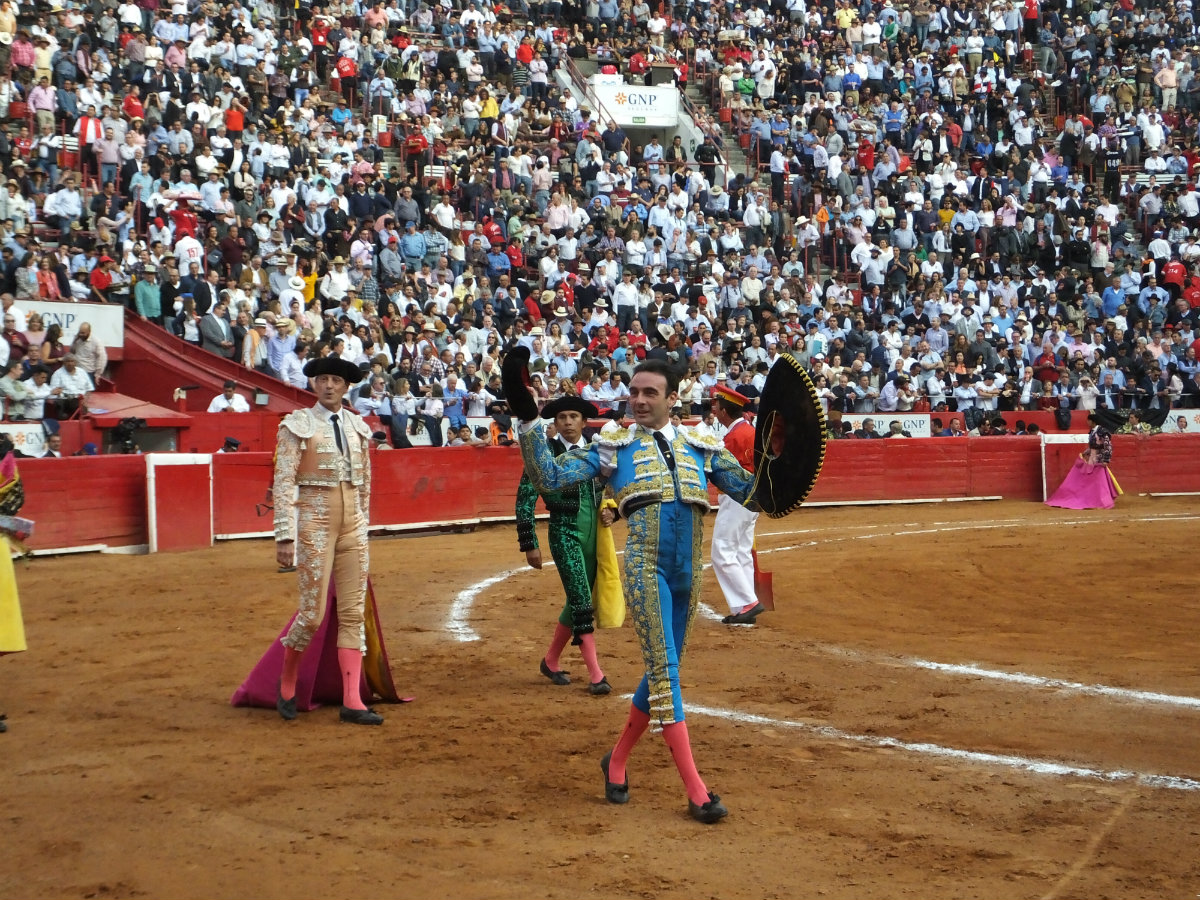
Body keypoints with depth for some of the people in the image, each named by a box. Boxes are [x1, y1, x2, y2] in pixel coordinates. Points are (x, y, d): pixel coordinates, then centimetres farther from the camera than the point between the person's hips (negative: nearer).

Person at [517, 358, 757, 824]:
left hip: (687, 573, 4)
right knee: (663, 670, -12)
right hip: (644, 567, -4)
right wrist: (529, 423, -9)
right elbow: (548, 477, 1)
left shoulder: (700, 448, 14)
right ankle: (696, 791, -12)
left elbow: (750, 490, 9)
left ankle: (617, 761, 33)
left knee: (662, 671, 12)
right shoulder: (613, 446, 8)